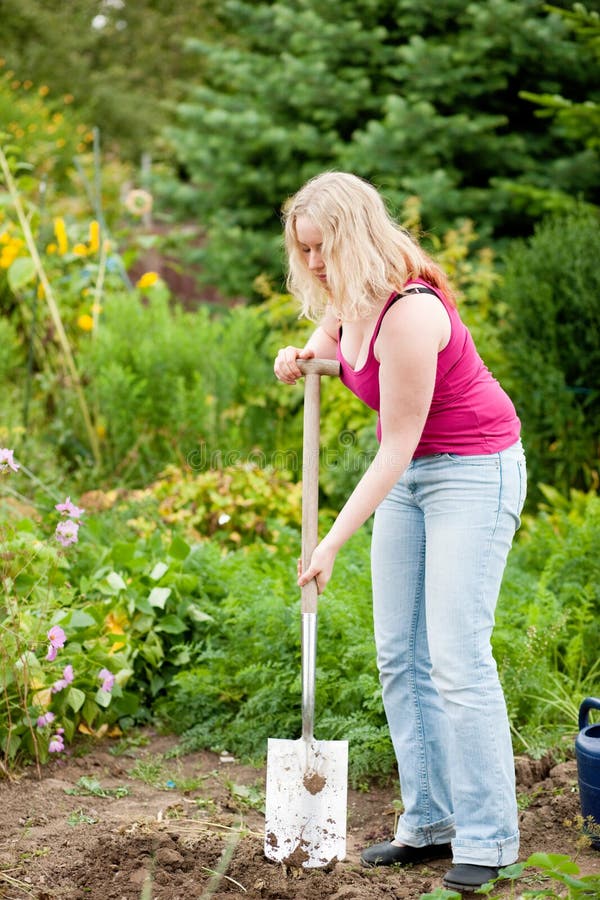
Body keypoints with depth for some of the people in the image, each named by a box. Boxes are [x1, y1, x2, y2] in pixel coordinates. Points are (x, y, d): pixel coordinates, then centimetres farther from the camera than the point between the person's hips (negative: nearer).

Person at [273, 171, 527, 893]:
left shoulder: (410, 315, -28)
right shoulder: (347, 297, -2)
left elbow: (396, 446, -25)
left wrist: (332, 543, -21)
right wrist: (306, 354, 0)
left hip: (473, 472, -9)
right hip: (409, 475, 9)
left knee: (455, 654, -12)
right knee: (398, 654, 5)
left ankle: (487, 837, -4)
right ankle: (430, 822, 13)